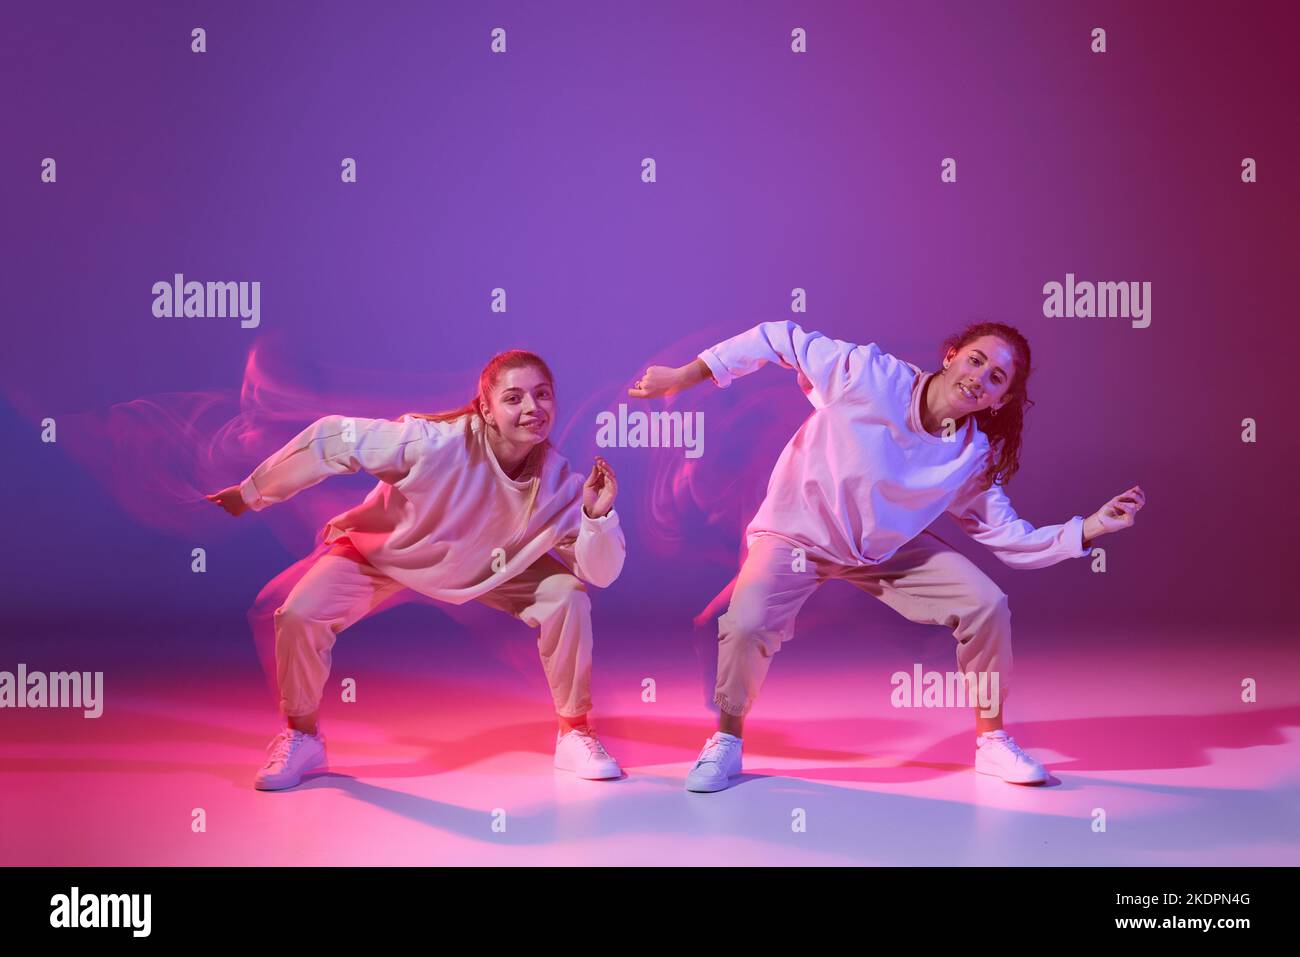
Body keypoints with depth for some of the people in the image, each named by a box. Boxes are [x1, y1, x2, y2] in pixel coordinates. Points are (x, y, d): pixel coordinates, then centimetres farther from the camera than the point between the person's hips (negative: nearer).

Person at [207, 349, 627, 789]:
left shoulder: (559, 481, -26)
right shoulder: (438, 444, -38)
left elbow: (601, 574, -22)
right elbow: (333, 438, -31)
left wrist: (598, 514, -42)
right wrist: (253, 493, -22)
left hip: (491, 567, 2)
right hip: (384, 552, -2)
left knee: (567, 595, -19)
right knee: (299, 616, -21)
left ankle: (574, 733, 2)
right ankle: (301, 737, 7)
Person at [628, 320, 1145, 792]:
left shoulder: (975, 459, -13)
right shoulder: (871, 374, -25)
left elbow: (1016, 541, -7)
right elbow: (780, 340, -16)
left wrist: (1090, 528, -21)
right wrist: (685, 375, -17)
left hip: (888, 549, 4)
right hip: (796, 534, -3)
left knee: (986, 605, -11)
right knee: (747, 624, -29)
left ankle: (991, 739, 11)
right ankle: (726, 742, 0)